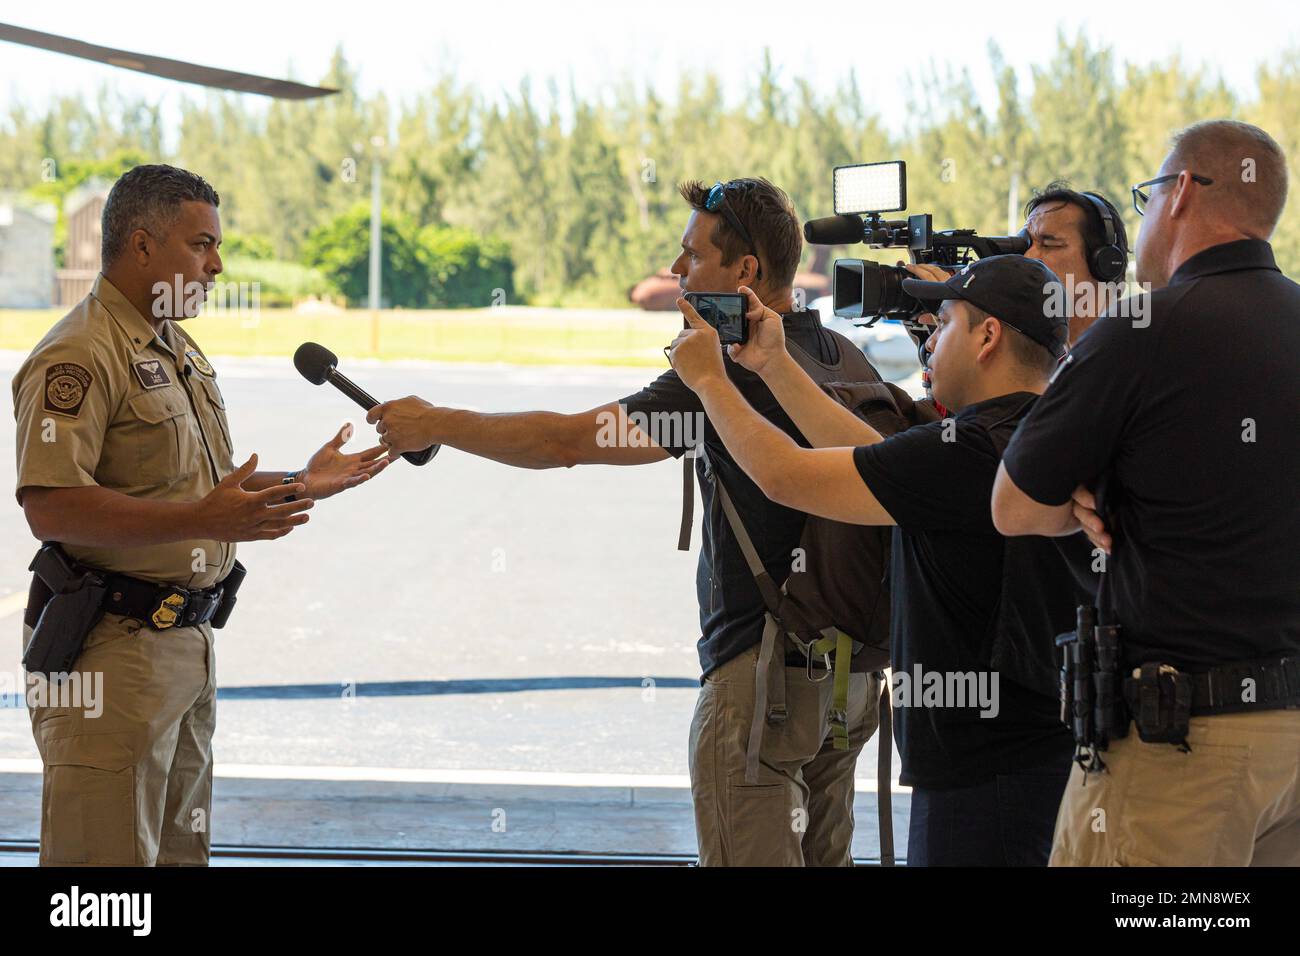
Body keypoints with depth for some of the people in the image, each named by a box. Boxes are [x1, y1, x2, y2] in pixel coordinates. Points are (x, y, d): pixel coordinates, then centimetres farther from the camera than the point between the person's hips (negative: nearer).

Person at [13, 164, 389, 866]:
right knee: (110, 858, -10)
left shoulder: (179, 352, 19)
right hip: (111, 652, -10)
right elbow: (51, 509, -25)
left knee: (179, 847, 16)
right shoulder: (80, 355, -15)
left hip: (186, 643, 10)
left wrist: (301, 485, 15)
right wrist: (202, 521, -30)